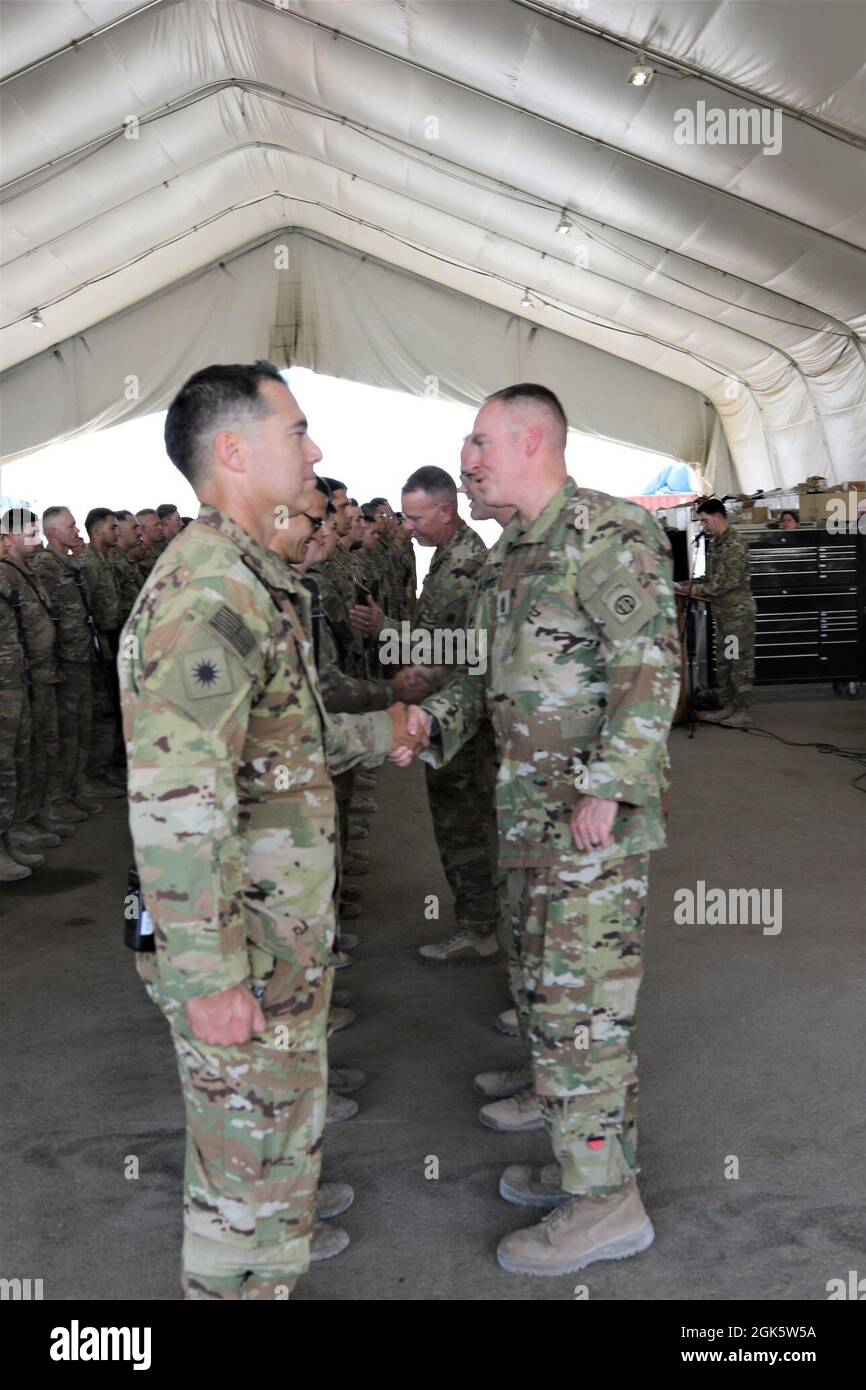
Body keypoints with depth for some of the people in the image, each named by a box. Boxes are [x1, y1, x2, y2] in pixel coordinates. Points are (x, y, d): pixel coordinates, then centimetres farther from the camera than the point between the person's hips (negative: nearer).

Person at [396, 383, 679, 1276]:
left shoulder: (608, 532, -12)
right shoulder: (517, 551, 16)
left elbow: (651, 667, -19)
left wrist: (605, 789, -24)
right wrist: (435, 717, 3)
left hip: (594, 815, -9)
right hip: (531, 813, 9)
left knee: (577, 999, -4)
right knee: (549, 987, 15)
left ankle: (606, 1200, 10)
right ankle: (590, 1159, 30)